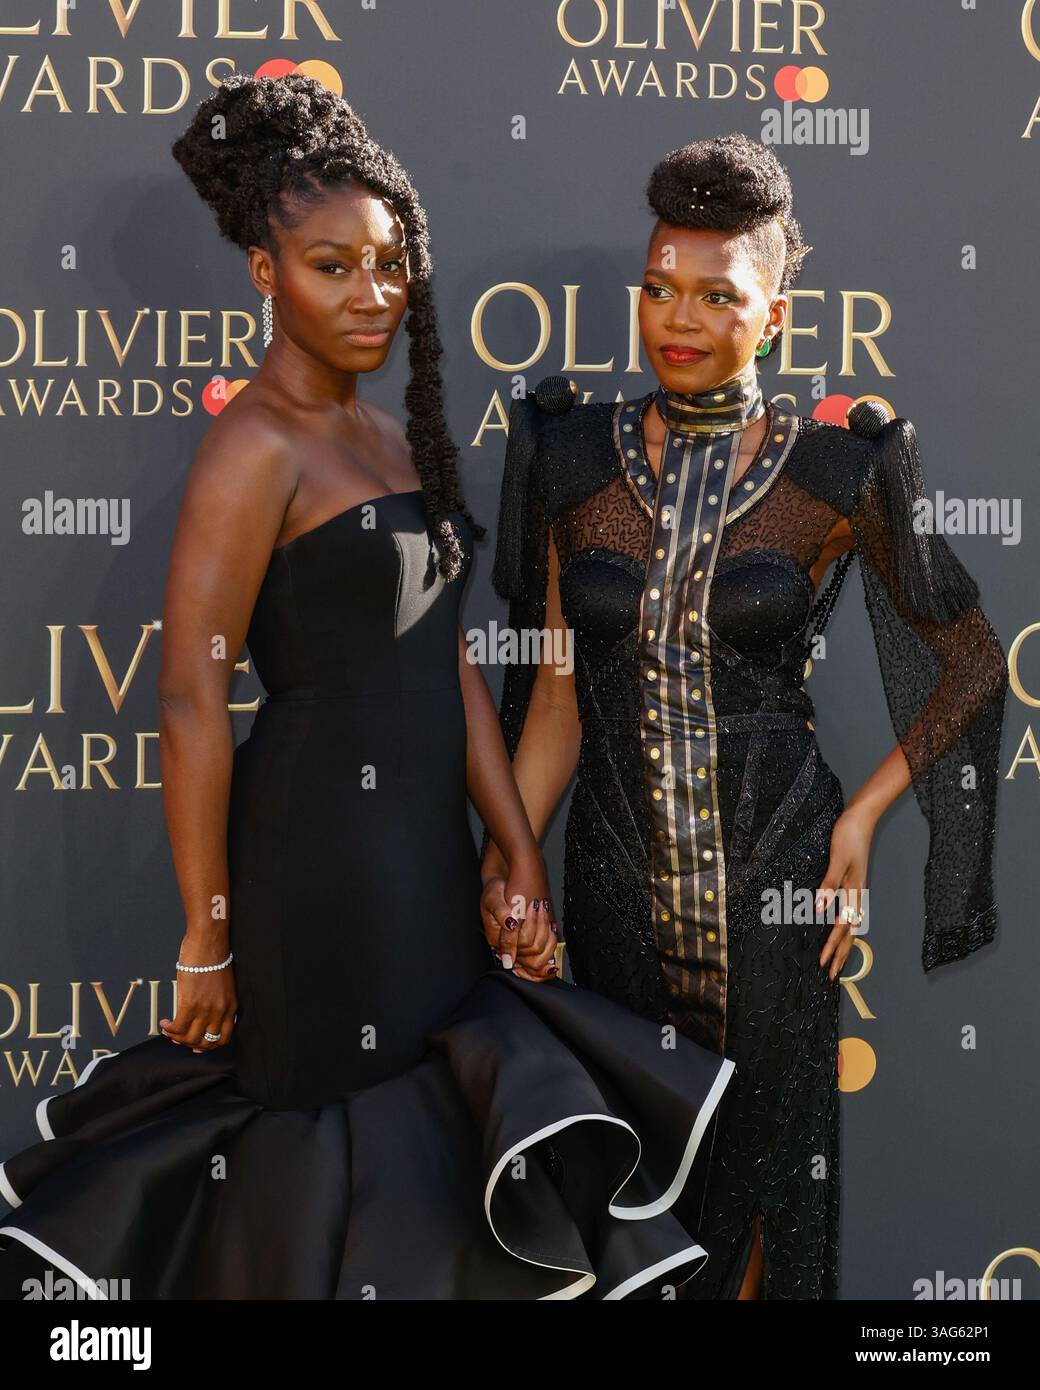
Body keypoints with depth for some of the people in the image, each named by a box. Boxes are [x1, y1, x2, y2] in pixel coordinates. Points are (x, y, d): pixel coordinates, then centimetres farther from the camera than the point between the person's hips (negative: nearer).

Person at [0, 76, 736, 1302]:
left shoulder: (395, 440, 12)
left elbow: (450, 665, 11)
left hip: (424, 855, 8)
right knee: (357, 1151, 2)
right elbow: (192, 702, -17)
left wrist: (521, 858, 8)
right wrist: (208, 940, -14)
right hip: (322, 855, -8)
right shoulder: (256, 448, -14)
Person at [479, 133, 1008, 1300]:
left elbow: (975, 664, 2)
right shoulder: (575, 460, 0)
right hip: (617, 869, 2)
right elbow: (556, 691, 3)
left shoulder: (835, 474, -7)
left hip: (773, 872, -2)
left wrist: (865, 812, -6)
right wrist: (505, 862, -5)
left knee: (766, 1157, 11)